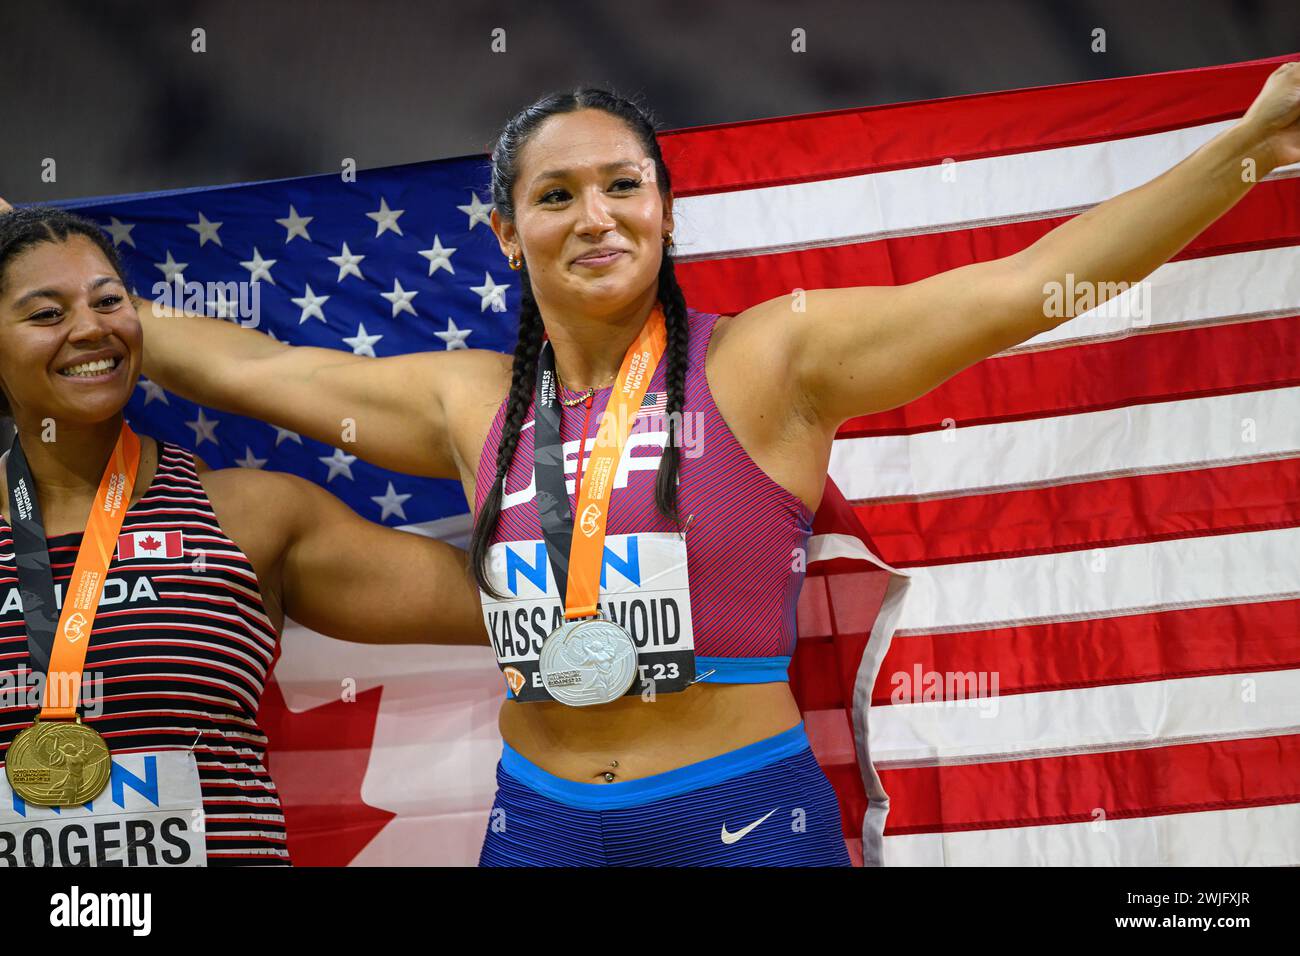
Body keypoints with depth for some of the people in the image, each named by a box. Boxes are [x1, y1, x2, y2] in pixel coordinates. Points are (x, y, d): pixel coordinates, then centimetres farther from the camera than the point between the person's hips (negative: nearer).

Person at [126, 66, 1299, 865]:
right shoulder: (473, 403, 6)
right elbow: (249, 367, 16)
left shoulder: (766, 360, -5)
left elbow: (1018, 287, -13)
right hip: (539, 819, 4)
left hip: (745, 815, -3)